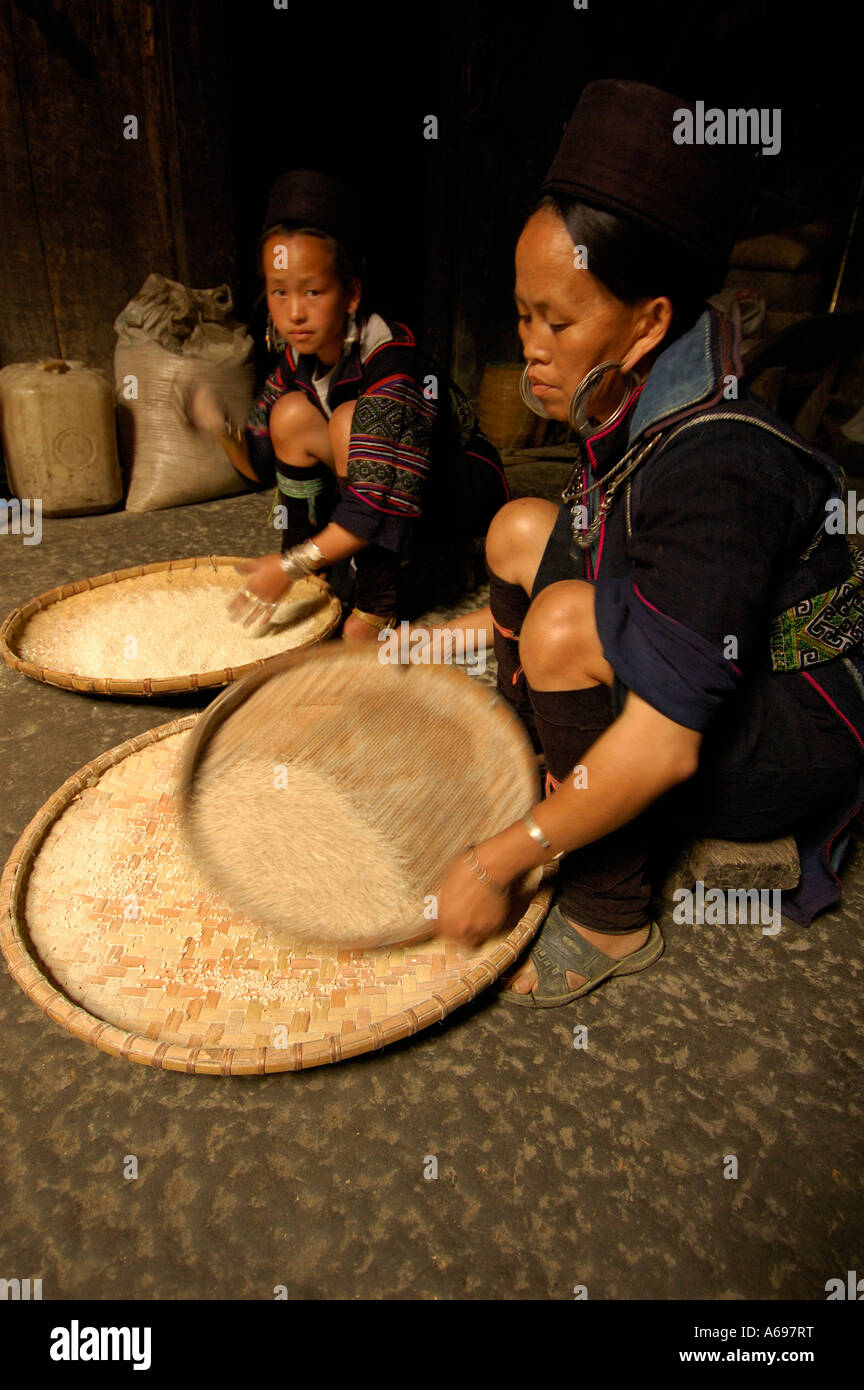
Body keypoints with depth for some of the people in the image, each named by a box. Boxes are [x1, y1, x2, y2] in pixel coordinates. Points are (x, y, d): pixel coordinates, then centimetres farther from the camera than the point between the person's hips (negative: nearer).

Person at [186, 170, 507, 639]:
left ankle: (377, 603, -20)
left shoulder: (390, 357, -28)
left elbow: (391, 501, -34)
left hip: (463, 489, -7)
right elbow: (261, 464, 1)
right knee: (292, 414, -10)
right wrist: (222, 430, -21)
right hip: (378, 481, 7)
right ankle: (312, 583, -3)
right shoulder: (298, 358, -5)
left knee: (353, 421, -29)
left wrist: (292, 564, -38)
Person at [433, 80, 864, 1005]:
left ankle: (611, 925, -13)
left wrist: (496, 863, -27)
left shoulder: (715, 469, -31)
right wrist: (463, 631, 11)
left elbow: (662, 747, -33)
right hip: (700, 680, 9)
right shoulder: (632, 404, -4)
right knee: (522, 529, 0)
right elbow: (606, 567, 12)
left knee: (568, 624, -32)